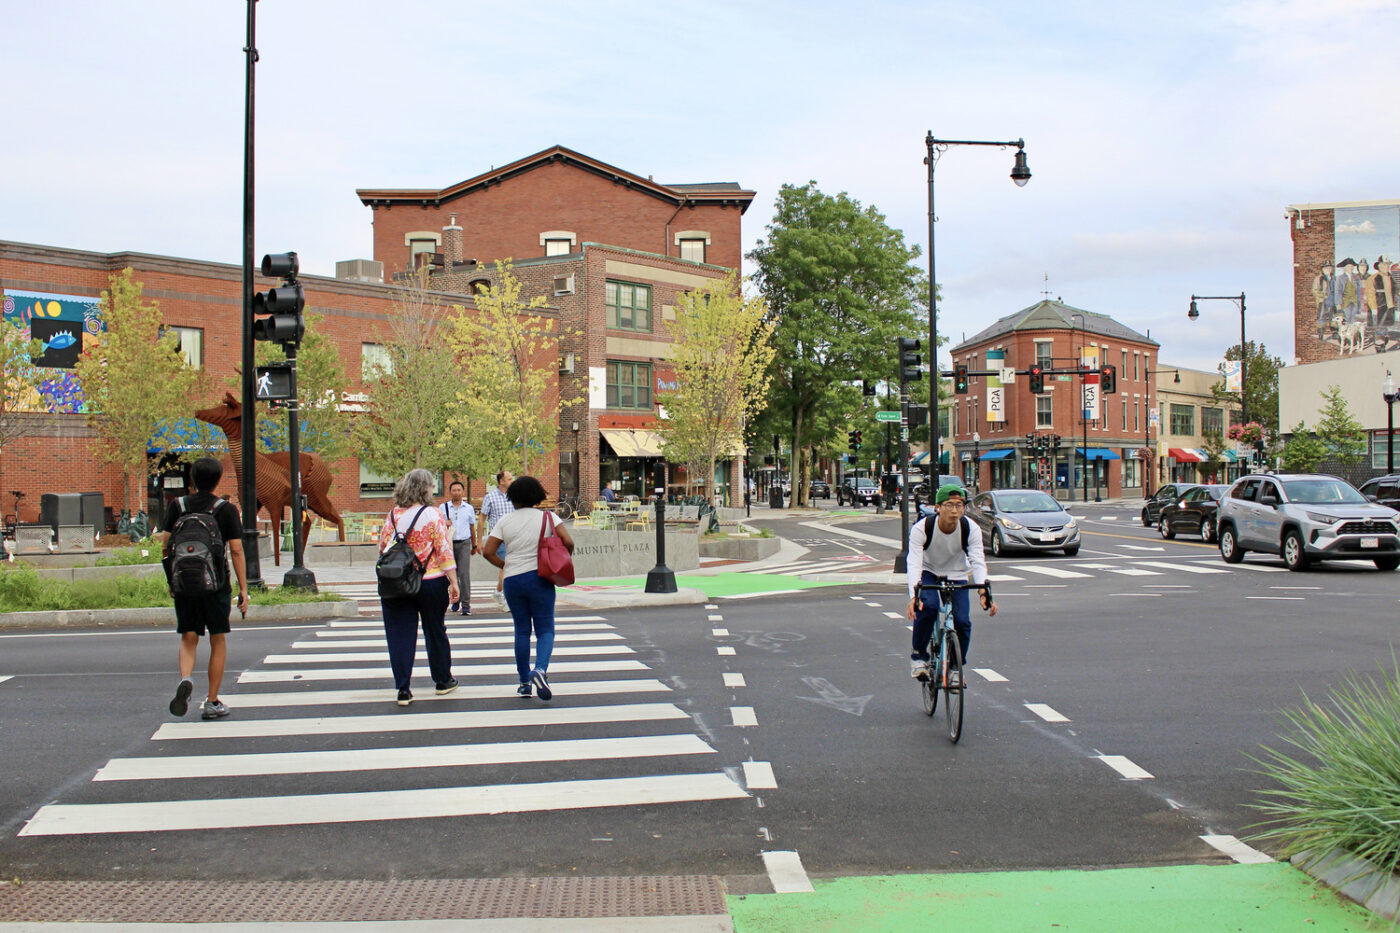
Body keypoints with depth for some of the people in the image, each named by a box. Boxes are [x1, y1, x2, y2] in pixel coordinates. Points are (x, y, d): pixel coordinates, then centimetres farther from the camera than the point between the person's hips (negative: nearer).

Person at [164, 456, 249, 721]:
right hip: (216, 584, -2)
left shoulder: (178, 506, 4)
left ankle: (185, 679, -18)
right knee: (218, 641, 9)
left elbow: (166, 546, 4)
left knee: (188, 638, 11)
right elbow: (236, 551, -7)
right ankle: (212, 702, 11)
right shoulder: (227, 509, -4)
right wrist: (243, 589, -4)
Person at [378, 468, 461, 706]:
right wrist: (454, 583, -7)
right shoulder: (433, 515, -9)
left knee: (399, 636, 4)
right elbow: (444, 552, -11)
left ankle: (403, 689, 1)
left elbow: (382, 548, 6)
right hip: (431, 583, -2)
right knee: (435, 631, 14)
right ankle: (443, 681, 28)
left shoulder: (393, 515, 1)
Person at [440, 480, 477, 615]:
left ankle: (466, 605, -10)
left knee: (464, 574, -10)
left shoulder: (469, 508, 10)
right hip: (449, 543, 1)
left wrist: (474, 546, 23)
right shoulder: (443, 507, 7)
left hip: (464, 543, -1)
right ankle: (455, 602, 22)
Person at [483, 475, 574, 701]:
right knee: (545, 629, 3)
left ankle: (525, 682, 15)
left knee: (521, 630, 12)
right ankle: (540, 668, -23)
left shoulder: (505, 521, 2)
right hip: (540, 578, -2)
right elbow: (568, 542, -11)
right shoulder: (546, 517, -2)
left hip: (513, 580, 2)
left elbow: (488, 551, -2)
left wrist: (504, 565, 14)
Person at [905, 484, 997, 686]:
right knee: (927, 606, -31)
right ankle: (919, 656, -9)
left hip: (957, 576, 2)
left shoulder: (971, 529, -21)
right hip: (928, 573, -2)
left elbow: (978, 561, -26)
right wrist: (913, 596, -49)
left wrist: (984, 592, -44)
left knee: (962, 621, -16)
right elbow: (914, 563, -34)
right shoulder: (921, 529, -27)